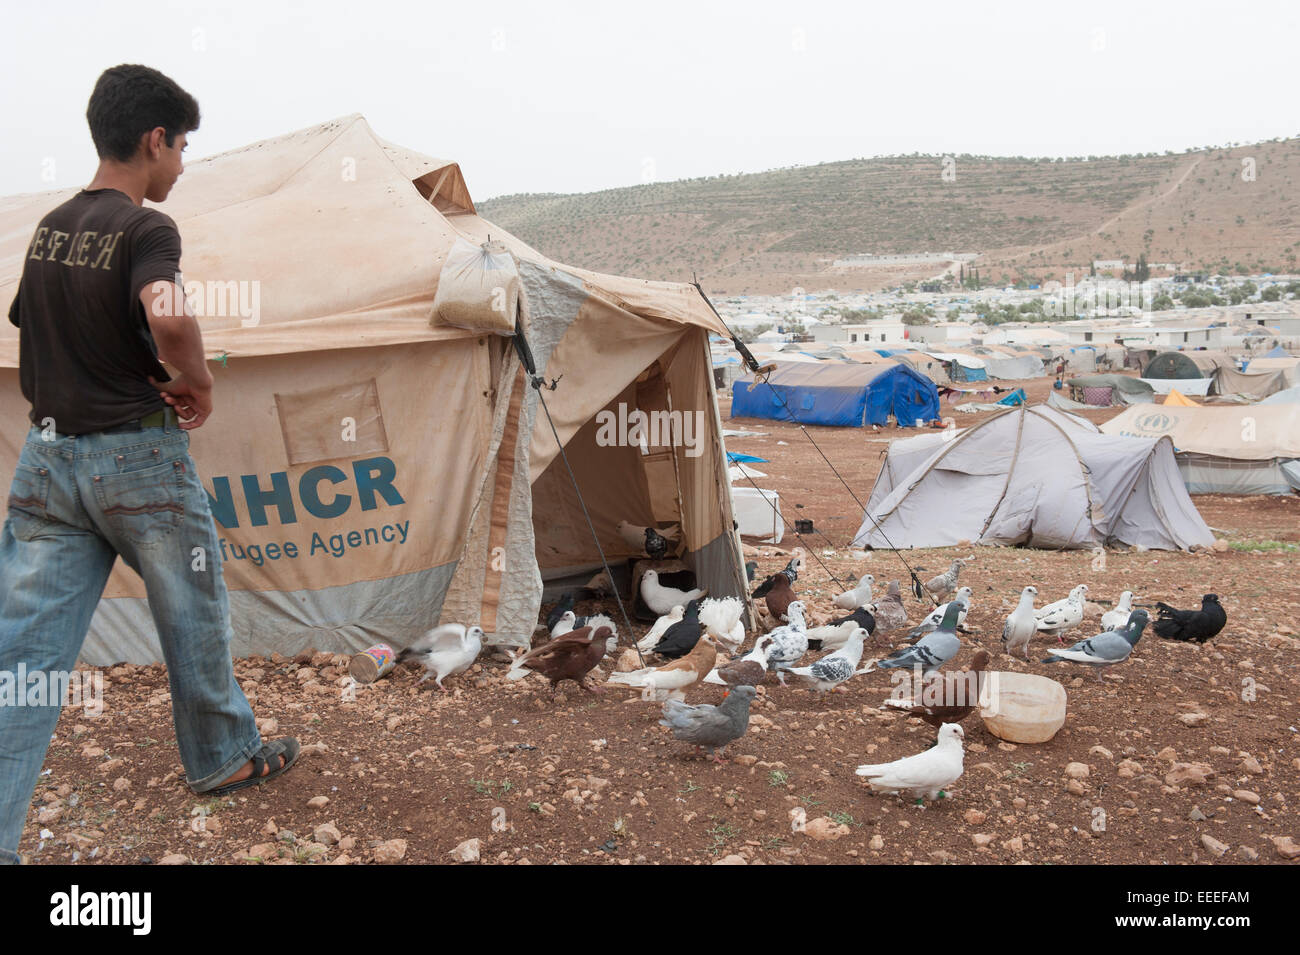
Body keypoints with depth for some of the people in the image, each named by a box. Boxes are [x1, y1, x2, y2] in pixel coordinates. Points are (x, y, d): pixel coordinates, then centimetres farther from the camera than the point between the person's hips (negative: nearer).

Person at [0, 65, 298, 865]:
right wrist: (199, 384, -14)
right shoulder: (145, 228, -14)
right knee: (194, 616, 14)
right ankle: (223, 757, 33)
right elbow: (169, 316, -34)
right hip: (136, 457, -6)